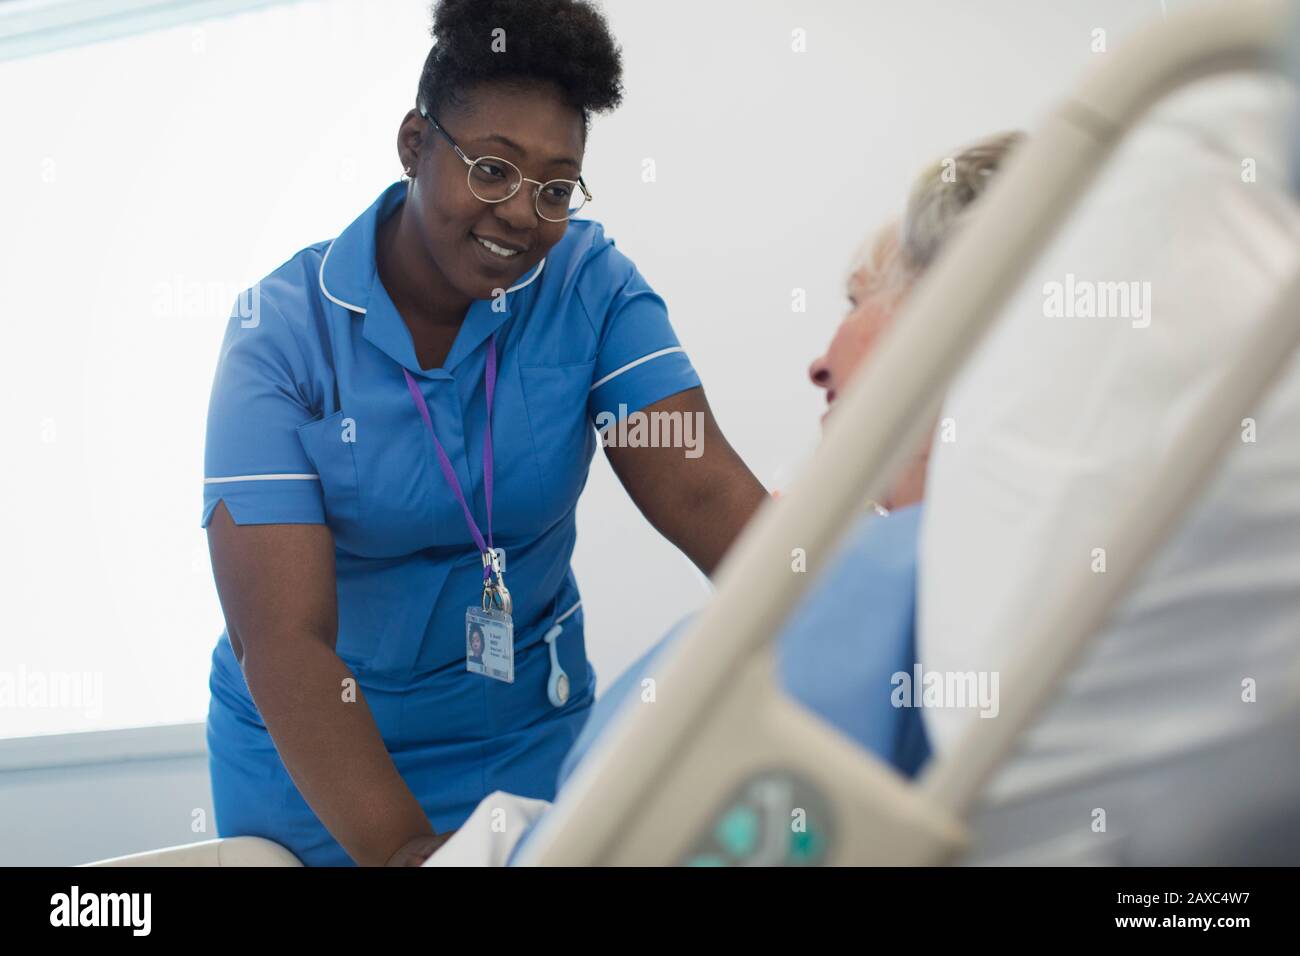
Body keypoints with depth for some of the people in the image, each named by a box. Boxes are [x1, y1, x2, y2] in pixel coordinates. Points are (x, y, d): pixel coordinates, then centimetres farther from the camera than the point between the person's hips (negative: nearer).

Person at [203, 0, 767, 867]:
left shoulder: (591, 285, -11)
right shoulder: (285, 333, -19)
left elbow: (702, 488, -21)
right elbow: (281, 637, -27)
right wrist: (397, 844, -38)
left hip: (527, 737, 2)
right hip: (309, 756, -1)